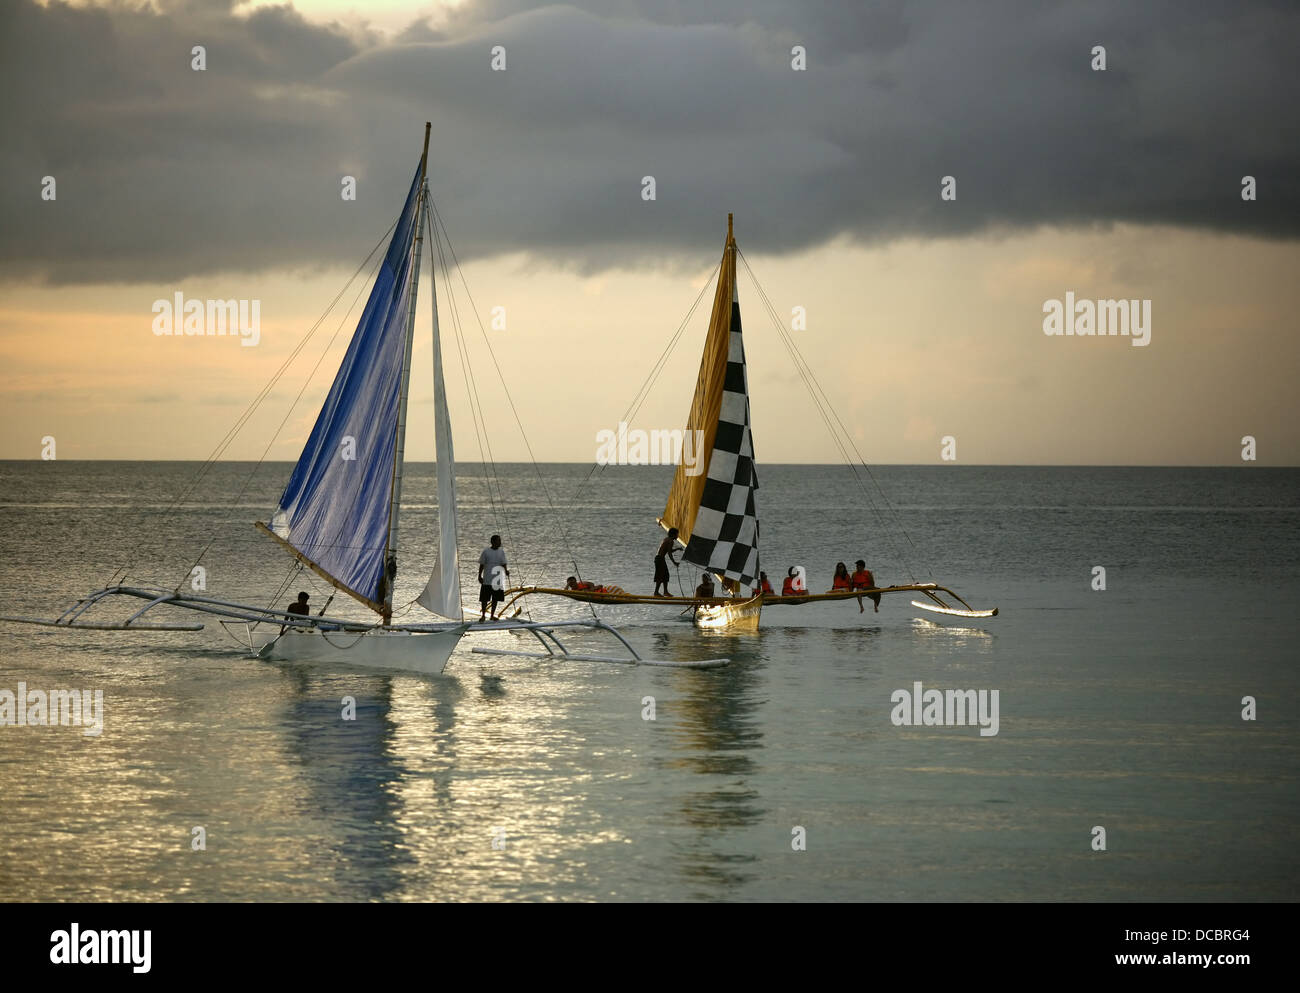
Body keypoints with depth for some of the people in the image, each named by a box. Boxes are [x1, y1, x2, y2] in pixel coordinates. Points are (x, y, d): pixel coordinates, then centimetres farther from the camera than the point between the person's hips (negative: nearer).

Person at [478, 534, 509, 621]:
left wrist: (506, 572, -18)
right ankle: (483, 615, 10)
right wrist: (479, 576, -5)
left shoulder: (501, 551, 7)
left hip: (498, 580, 3)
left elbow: (503, 564, 2)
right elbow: (482, 564, 1)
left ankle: (492, 615, 17)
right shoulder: (486, 551, -2)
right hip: (487, 579, -3)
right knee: (484, 598, -2)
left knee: (496, 598, 7)